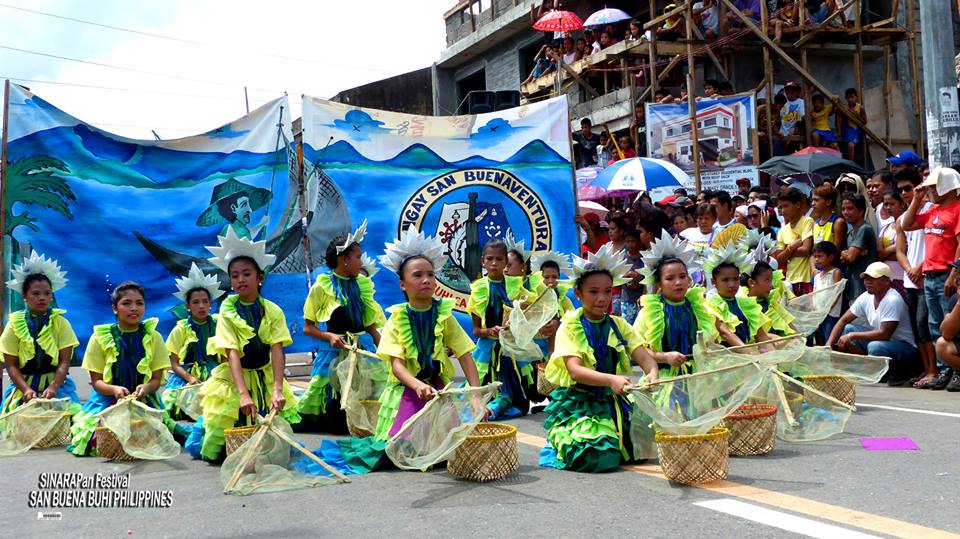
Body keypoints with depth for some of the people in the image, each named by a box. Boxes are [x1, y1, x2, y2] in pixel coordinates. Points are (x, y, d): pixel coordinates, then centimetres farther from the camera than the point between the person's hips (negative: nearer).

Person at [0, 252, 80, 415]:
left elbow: (65, 362, -4)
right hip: (23, 386, 0)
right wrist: (26, 390, -18)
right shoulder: (15, 323, 2)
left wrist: (53, 387, -22)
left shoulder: (61, 322, 1)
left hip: (56, 384, 0)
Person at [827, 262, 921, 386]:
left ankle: (899, 372, -7)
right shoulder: (865, 297, -1)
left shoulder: (892, 300, -23)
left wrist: (852, 336, -25)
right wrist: (828, 345, -8)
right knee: (847, 329, -5)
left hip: (906, 347, -8)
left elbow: (885, 334, -29)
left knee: (875, 347, -36)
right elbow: (843, 321, 5)